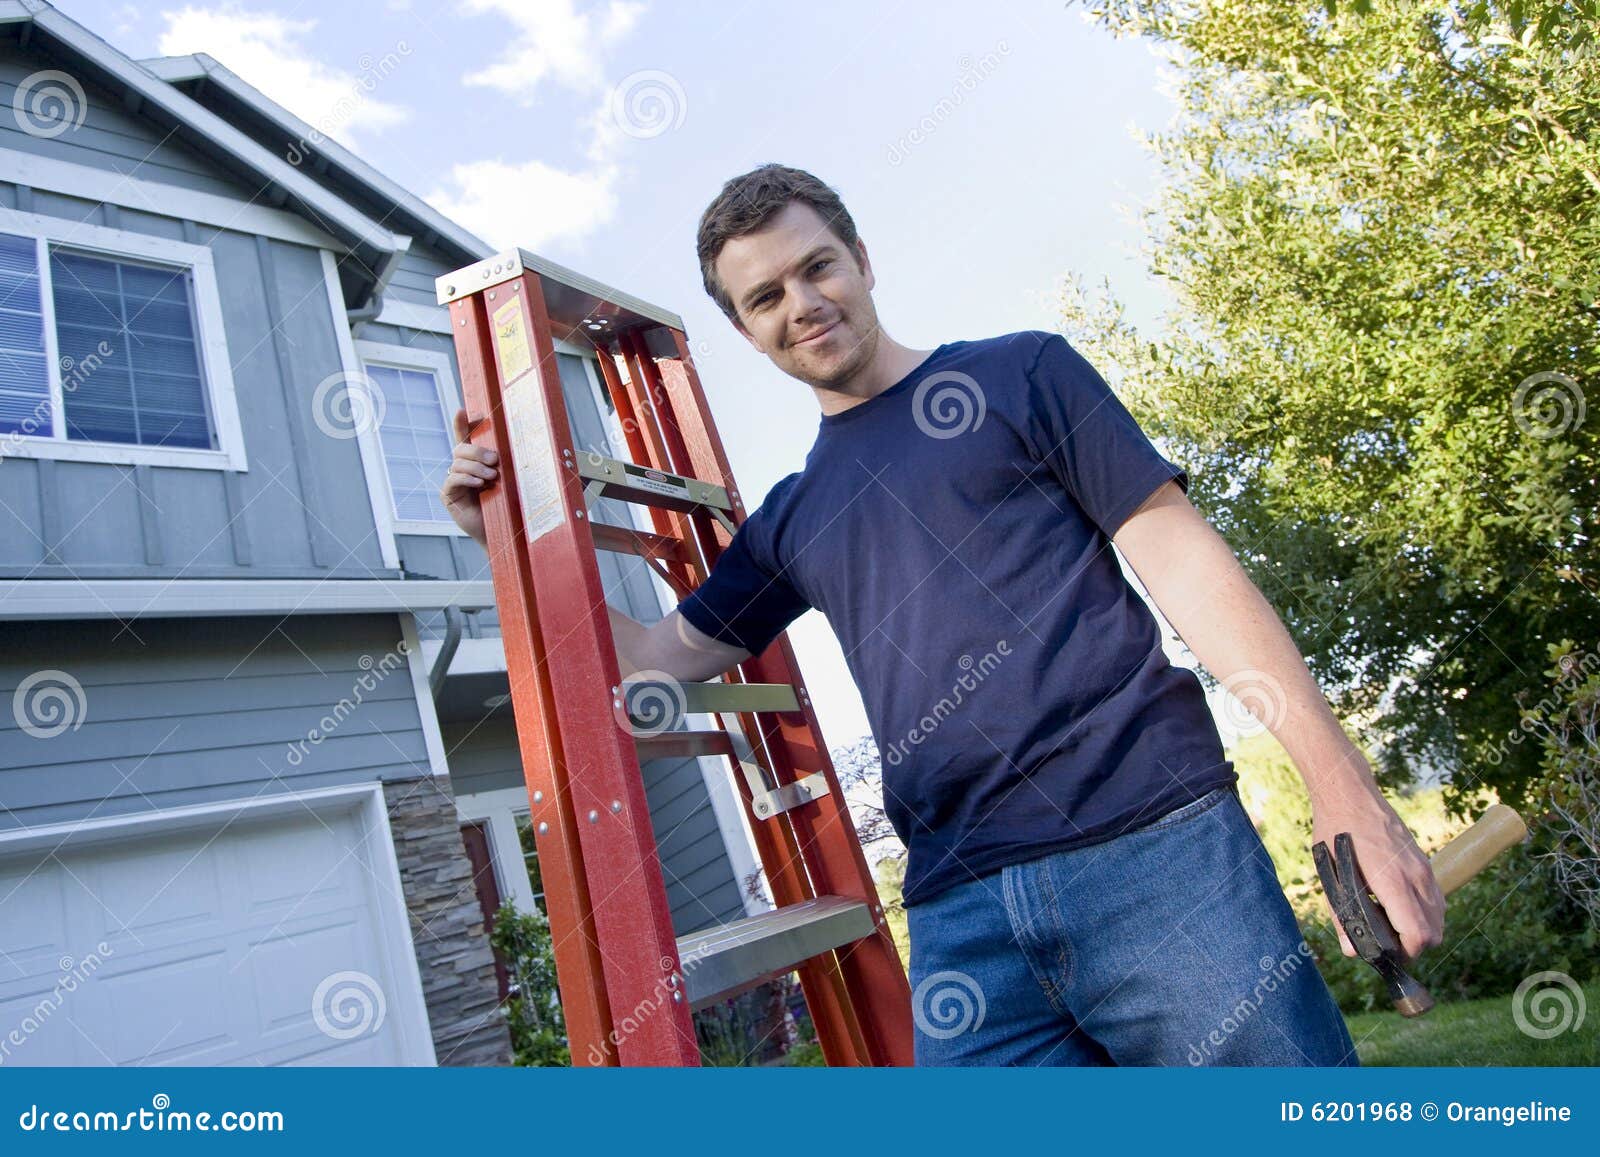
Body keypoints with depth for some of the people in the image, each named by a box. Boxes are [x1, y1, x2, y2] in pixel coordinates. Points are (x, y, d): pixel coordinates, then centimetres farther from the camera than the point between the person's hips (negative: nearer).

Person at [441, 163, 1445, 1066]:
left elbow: (1183, 556, 1)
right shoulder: (791, 520, 18)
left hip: (1154, 849, -3)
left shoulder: (1018, 373, 7)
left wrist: (1344, 787, -7)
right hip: (962, 915, 4)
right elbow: (656, 657, 22)